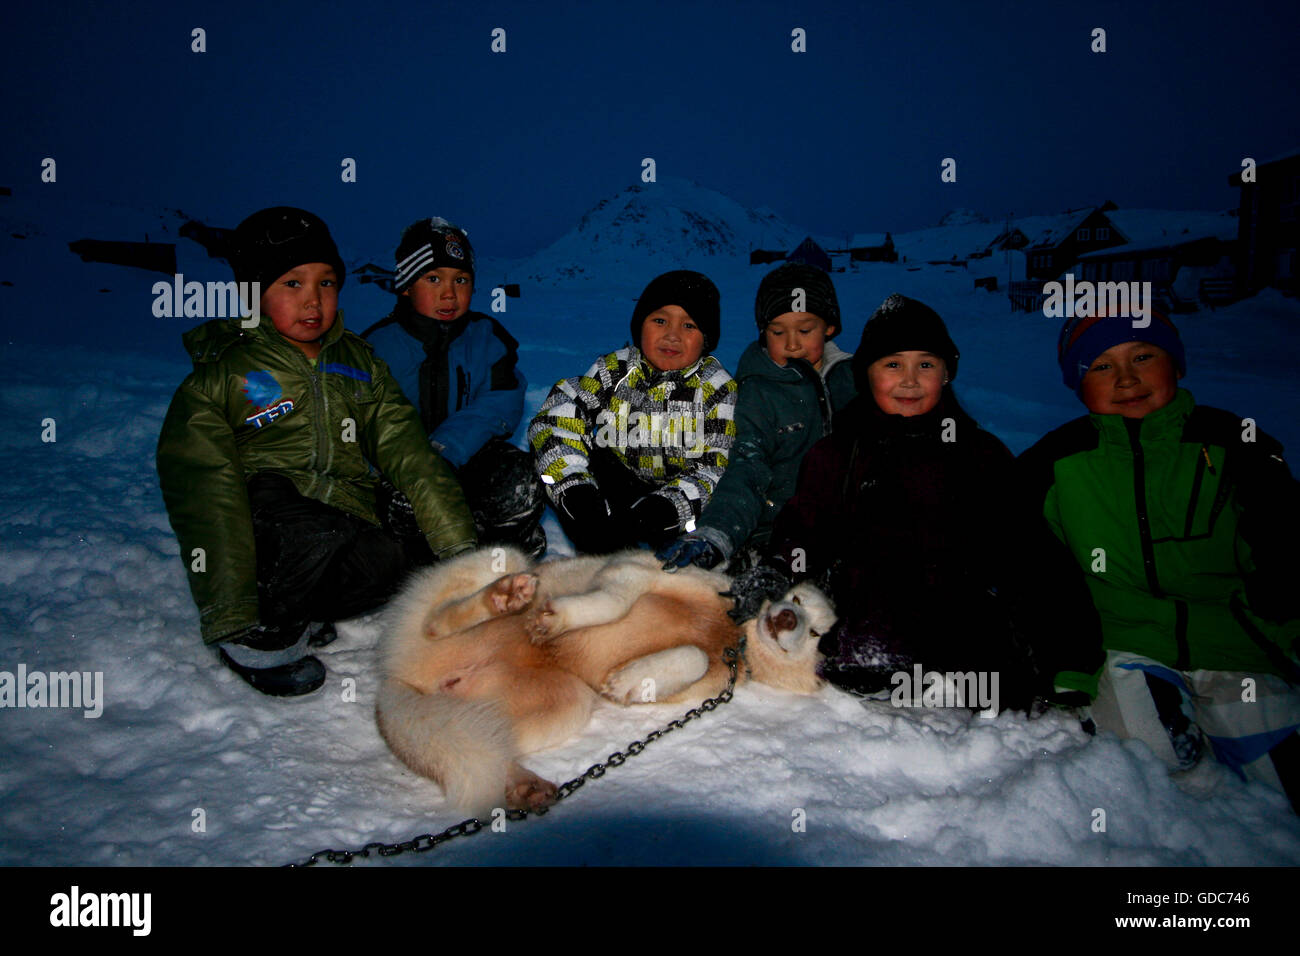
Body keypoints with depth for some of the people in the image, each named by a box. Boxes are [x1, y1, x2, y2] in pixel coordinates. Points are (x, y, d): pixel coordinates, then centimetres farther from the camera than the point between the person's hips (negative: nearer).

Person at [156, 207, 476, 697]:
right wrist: (230, 617, -19)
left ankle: (301, 616, -2)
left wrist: (459, 547, -4)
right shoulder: (219, 377, 2)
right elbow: (204, 496, -9)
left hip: (347, 531, 4)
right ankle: (261, 636, -8)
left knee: (392, 561, -27)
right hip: (261, 537, -4)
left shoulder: (359, 364, 15)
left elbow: (410, 454, 8)